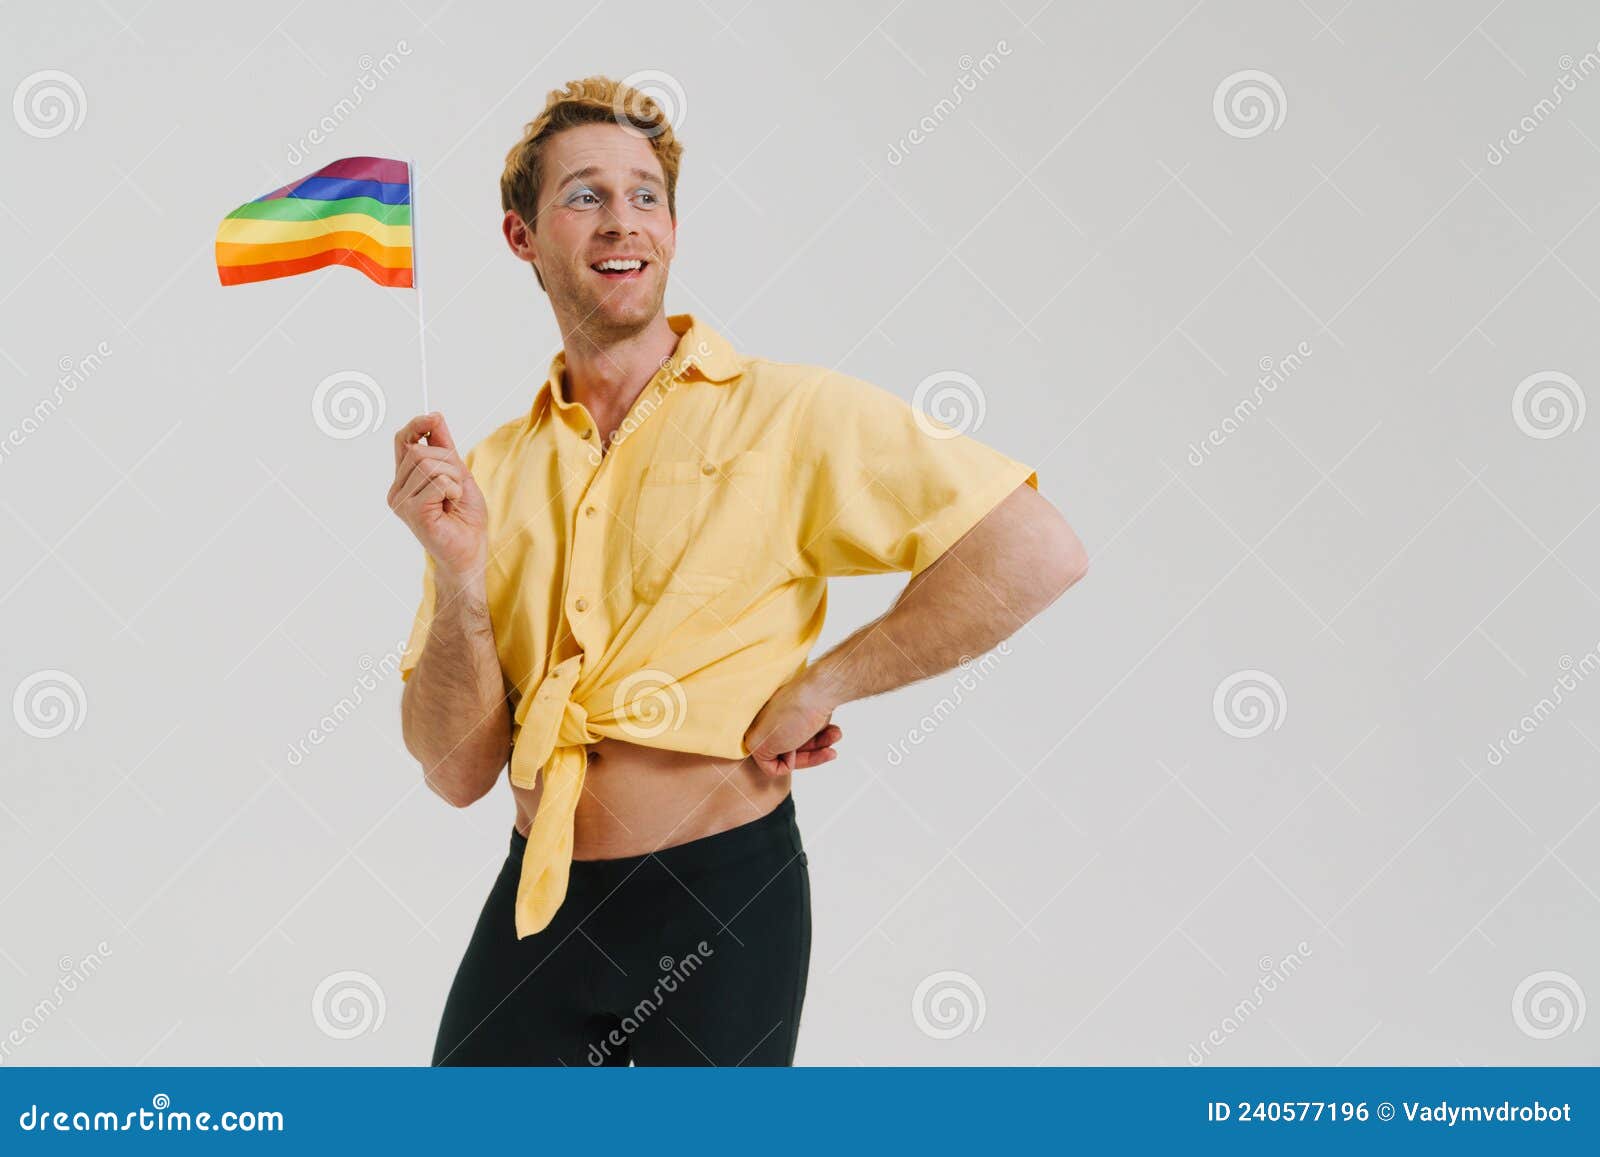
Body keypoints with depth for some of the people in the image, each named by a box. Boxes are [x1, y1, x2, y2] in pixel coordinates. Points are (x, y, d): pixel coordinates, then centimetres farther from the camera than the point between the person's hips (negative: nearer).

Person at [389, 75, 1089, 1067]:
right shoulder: (490, 471, 3)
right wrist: (458, 573, -17)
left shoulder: (789, 414, -9)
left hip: (723, 902, -3)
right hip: (535, 902, 4)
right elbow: (459, 772, -1)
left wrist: (819, 688, -13)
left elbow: (1039, 553, -17)